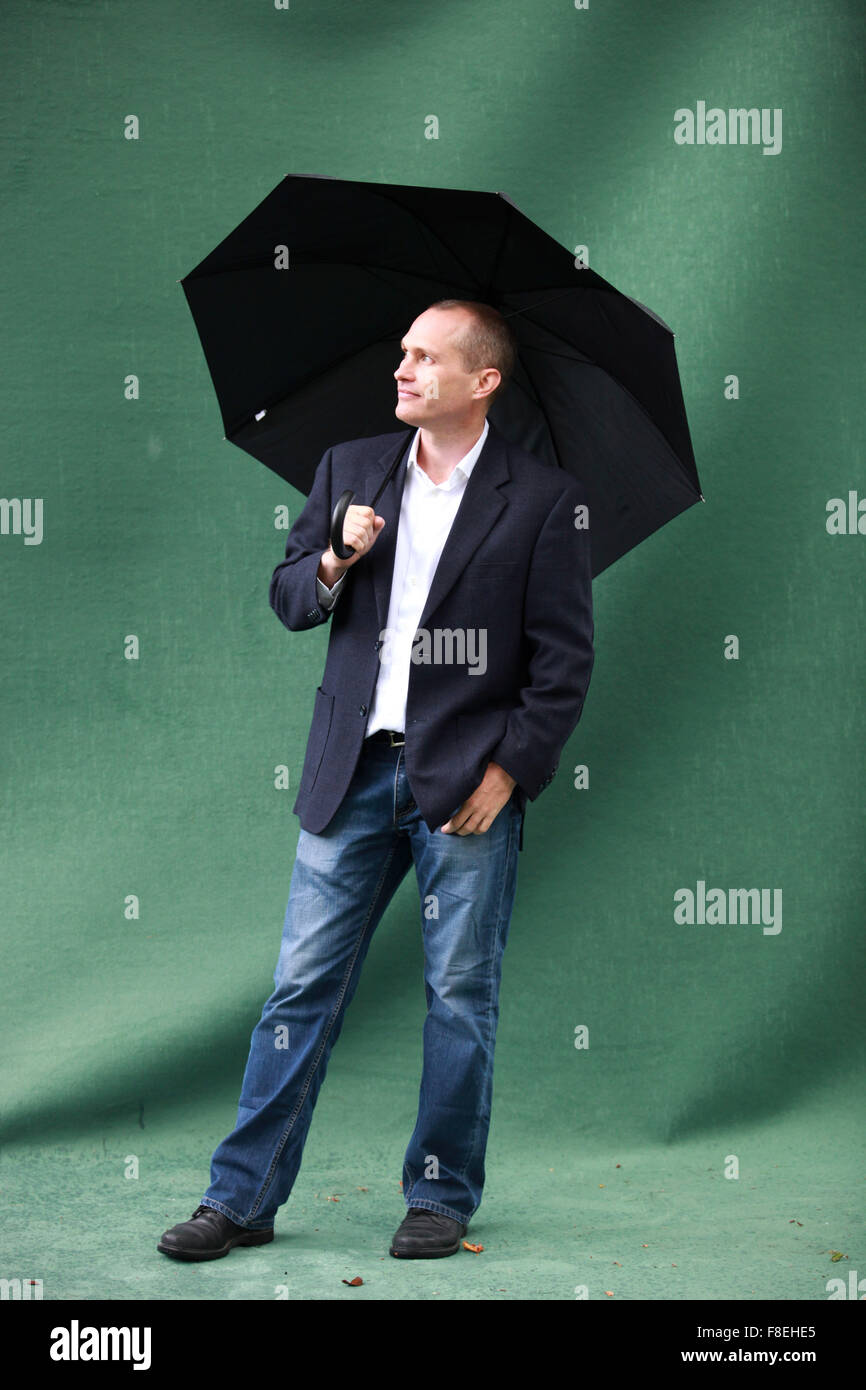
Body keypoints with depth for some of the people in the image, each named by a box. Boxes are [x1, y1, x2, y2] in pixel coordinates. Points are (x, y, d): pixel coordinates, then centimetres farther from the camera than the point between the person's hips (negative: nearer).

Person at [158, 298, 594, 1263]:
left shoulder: (542, 499, -3)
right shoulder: (348, 468, 9)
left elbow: (564, 658, -2)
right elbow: (287, 601, 14)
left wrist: (507, 769, -8)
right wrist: (334, 562, -7)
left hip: (467, 783, -3)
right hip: (353, 773, 3)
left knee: (461, 1000, 5)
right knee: (301, 987, 5)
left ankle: (441, 1196, 20)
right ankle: (242, 1198, 12)